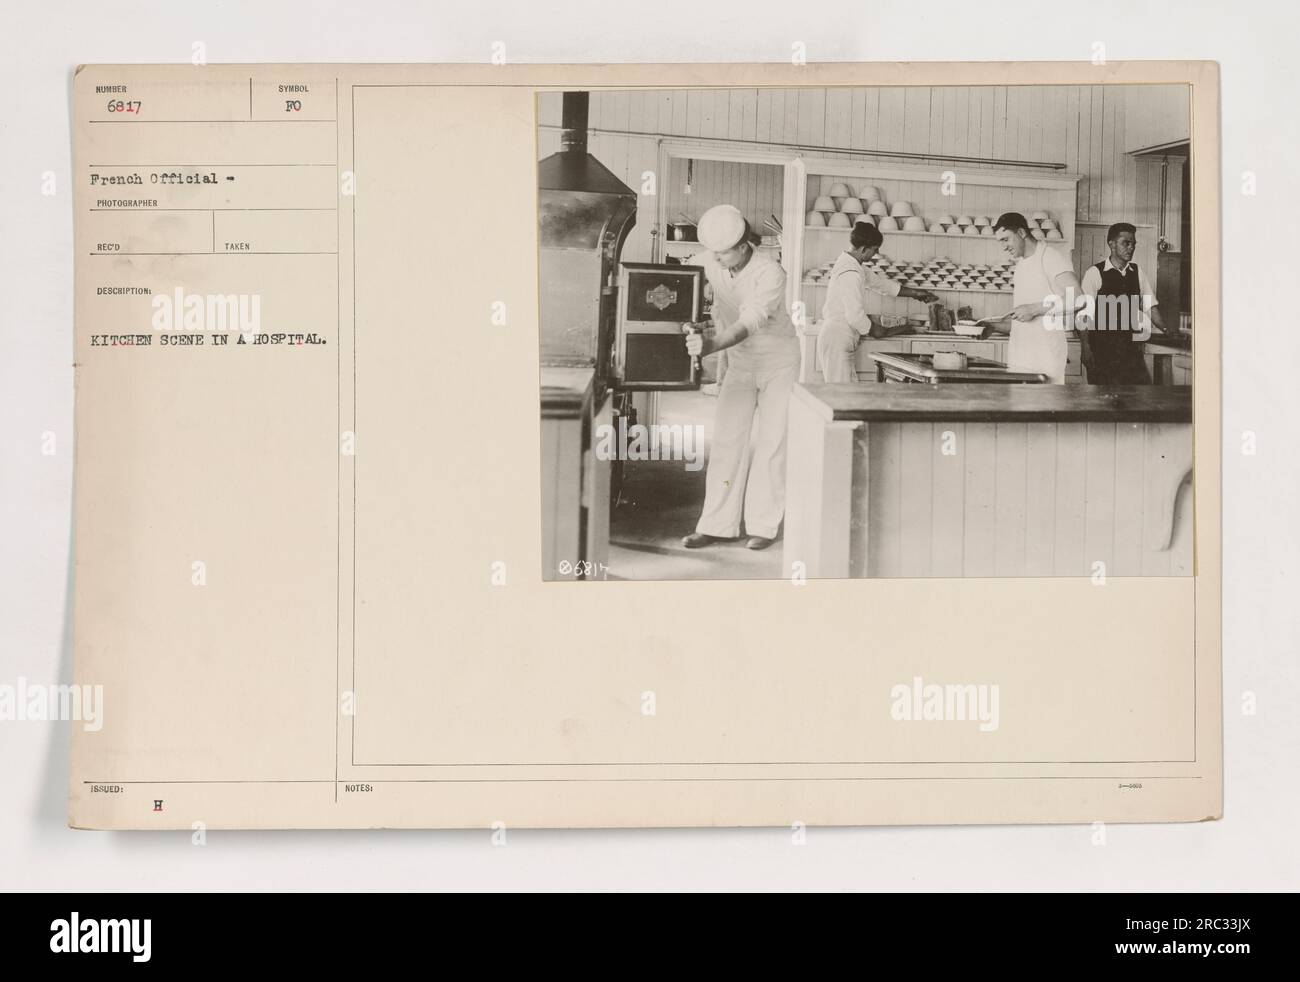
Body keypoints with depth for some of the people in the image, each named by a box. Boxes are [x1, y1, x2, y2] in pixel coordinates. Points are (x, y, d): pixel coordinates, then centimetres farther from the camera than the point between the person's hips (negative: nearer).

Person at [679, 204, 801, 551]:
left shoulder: (770, 273, -28)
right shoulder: (708, 263, -13)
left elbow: (750, 323, -40)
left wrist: (713, 346, -58)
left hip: (778, 363, -4)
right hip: (739, 365, 5)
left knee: (771, 442, -4)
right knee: (726, 439, -2)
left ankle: (763, 526, 2)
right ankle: (717, 525, -2)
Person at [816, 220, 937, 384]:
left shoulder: (847, 261, 13)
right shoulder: (851, 274, -20)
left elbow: (879, 282, 26)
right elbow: (855, 316, -22)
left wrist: (914, 293, 30)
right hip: (837, 343, -10)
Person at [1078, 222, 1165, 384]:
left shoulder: (1136, 272, 10)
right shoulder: (1095, 273, -6)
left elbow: (1149, 306, 14)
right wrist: (1085, 346, -16)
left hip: (1130, 345, 5)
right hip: (1102, 345, -5)